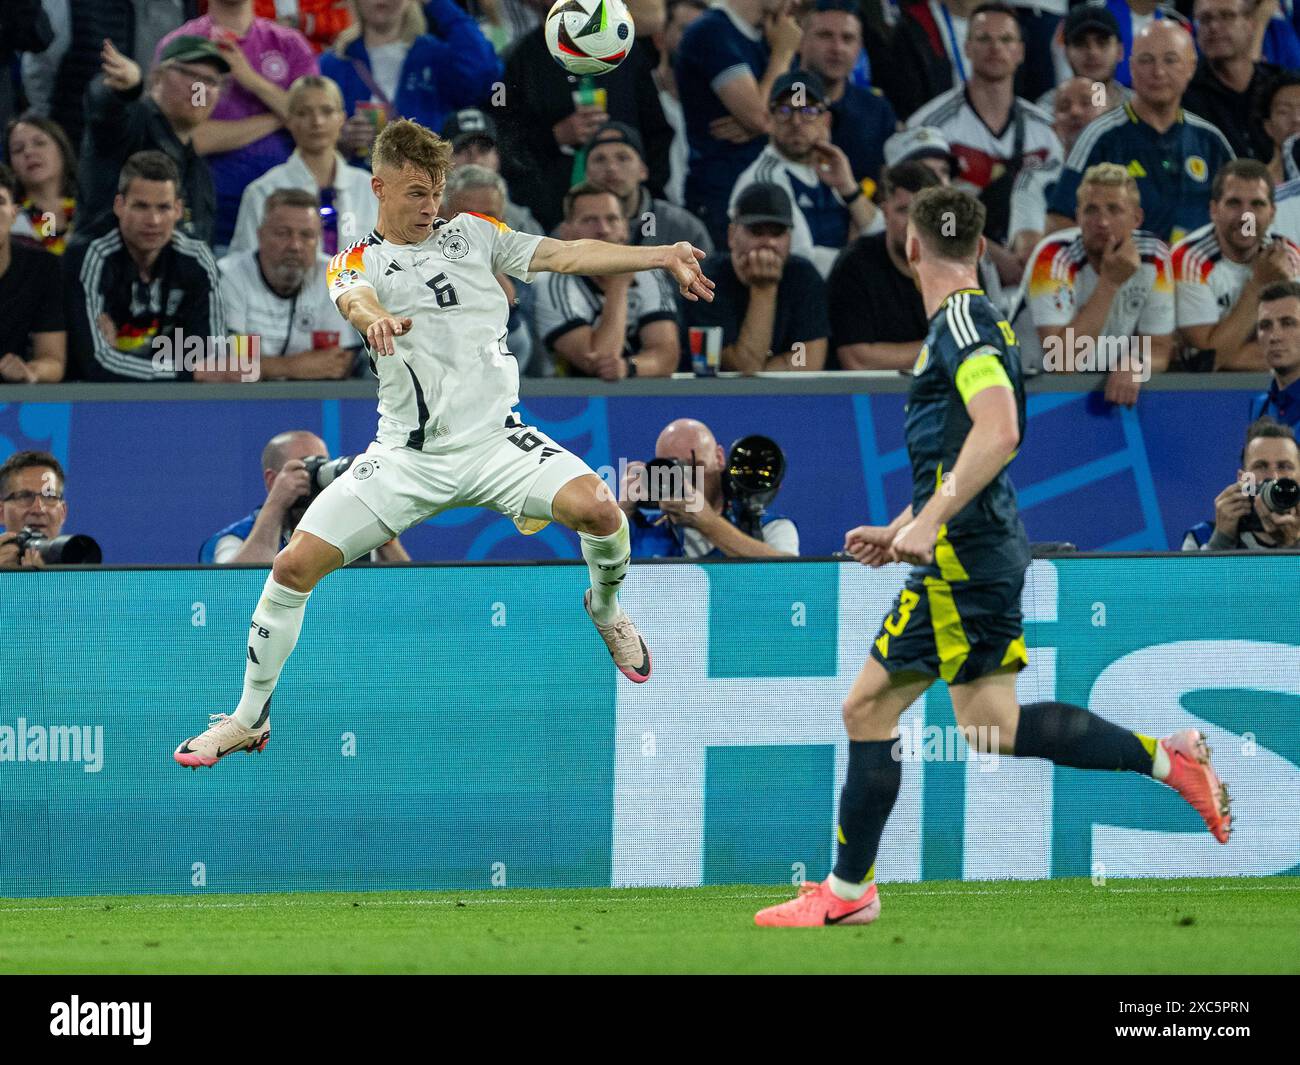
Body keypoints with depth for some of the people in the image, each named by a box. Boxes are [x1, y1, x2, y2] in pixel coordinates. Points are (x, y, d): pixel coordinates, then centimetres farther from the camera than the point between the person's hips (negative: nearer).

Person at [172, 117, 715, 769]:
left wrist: (661, 256, -10)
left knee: (594, 506, -26)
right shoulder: (355, 264, 4)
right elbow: (355, 298, -20)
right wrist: (374, 318, -45)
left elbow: (566, 255, 3)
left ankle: (605, 609, 9)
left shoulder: (472, 234, 10)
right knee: (295, 563, -11)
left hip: (494, 440, 0)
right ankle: (250, 719, 6)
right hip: (407, 457, 0)